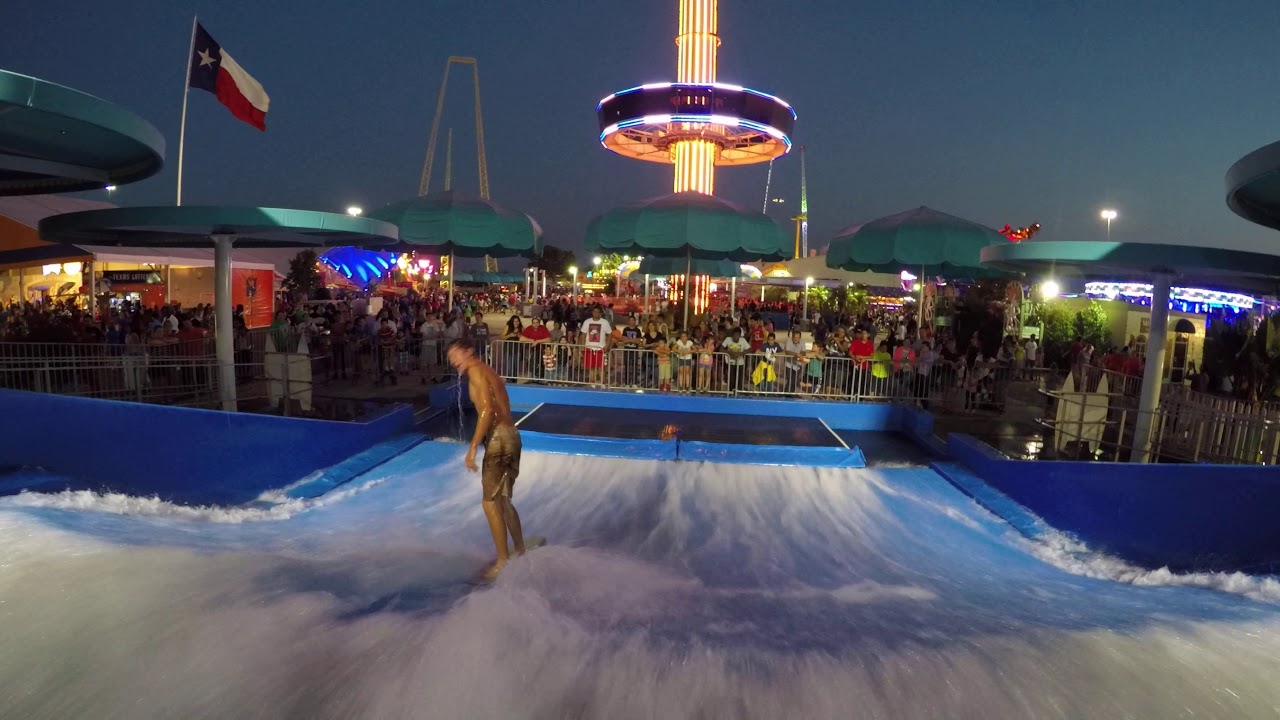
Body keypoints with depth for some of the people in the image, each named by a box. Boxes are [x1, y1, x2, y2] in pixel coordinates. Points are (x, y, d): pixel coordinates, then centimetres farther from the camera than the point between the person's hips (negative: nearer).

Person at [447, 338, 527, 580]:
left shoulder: (476, 370, -7)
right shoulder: (487, 372, 21)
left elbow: (487, 409, -19)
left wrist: (472, 447, -20)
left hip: (499, 439, -10)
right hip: (510, 436, 10)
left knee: (490, 502, -3)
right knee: (503, 501, 19)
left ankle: (503, 562, 2)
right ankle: (520, 552, 29)